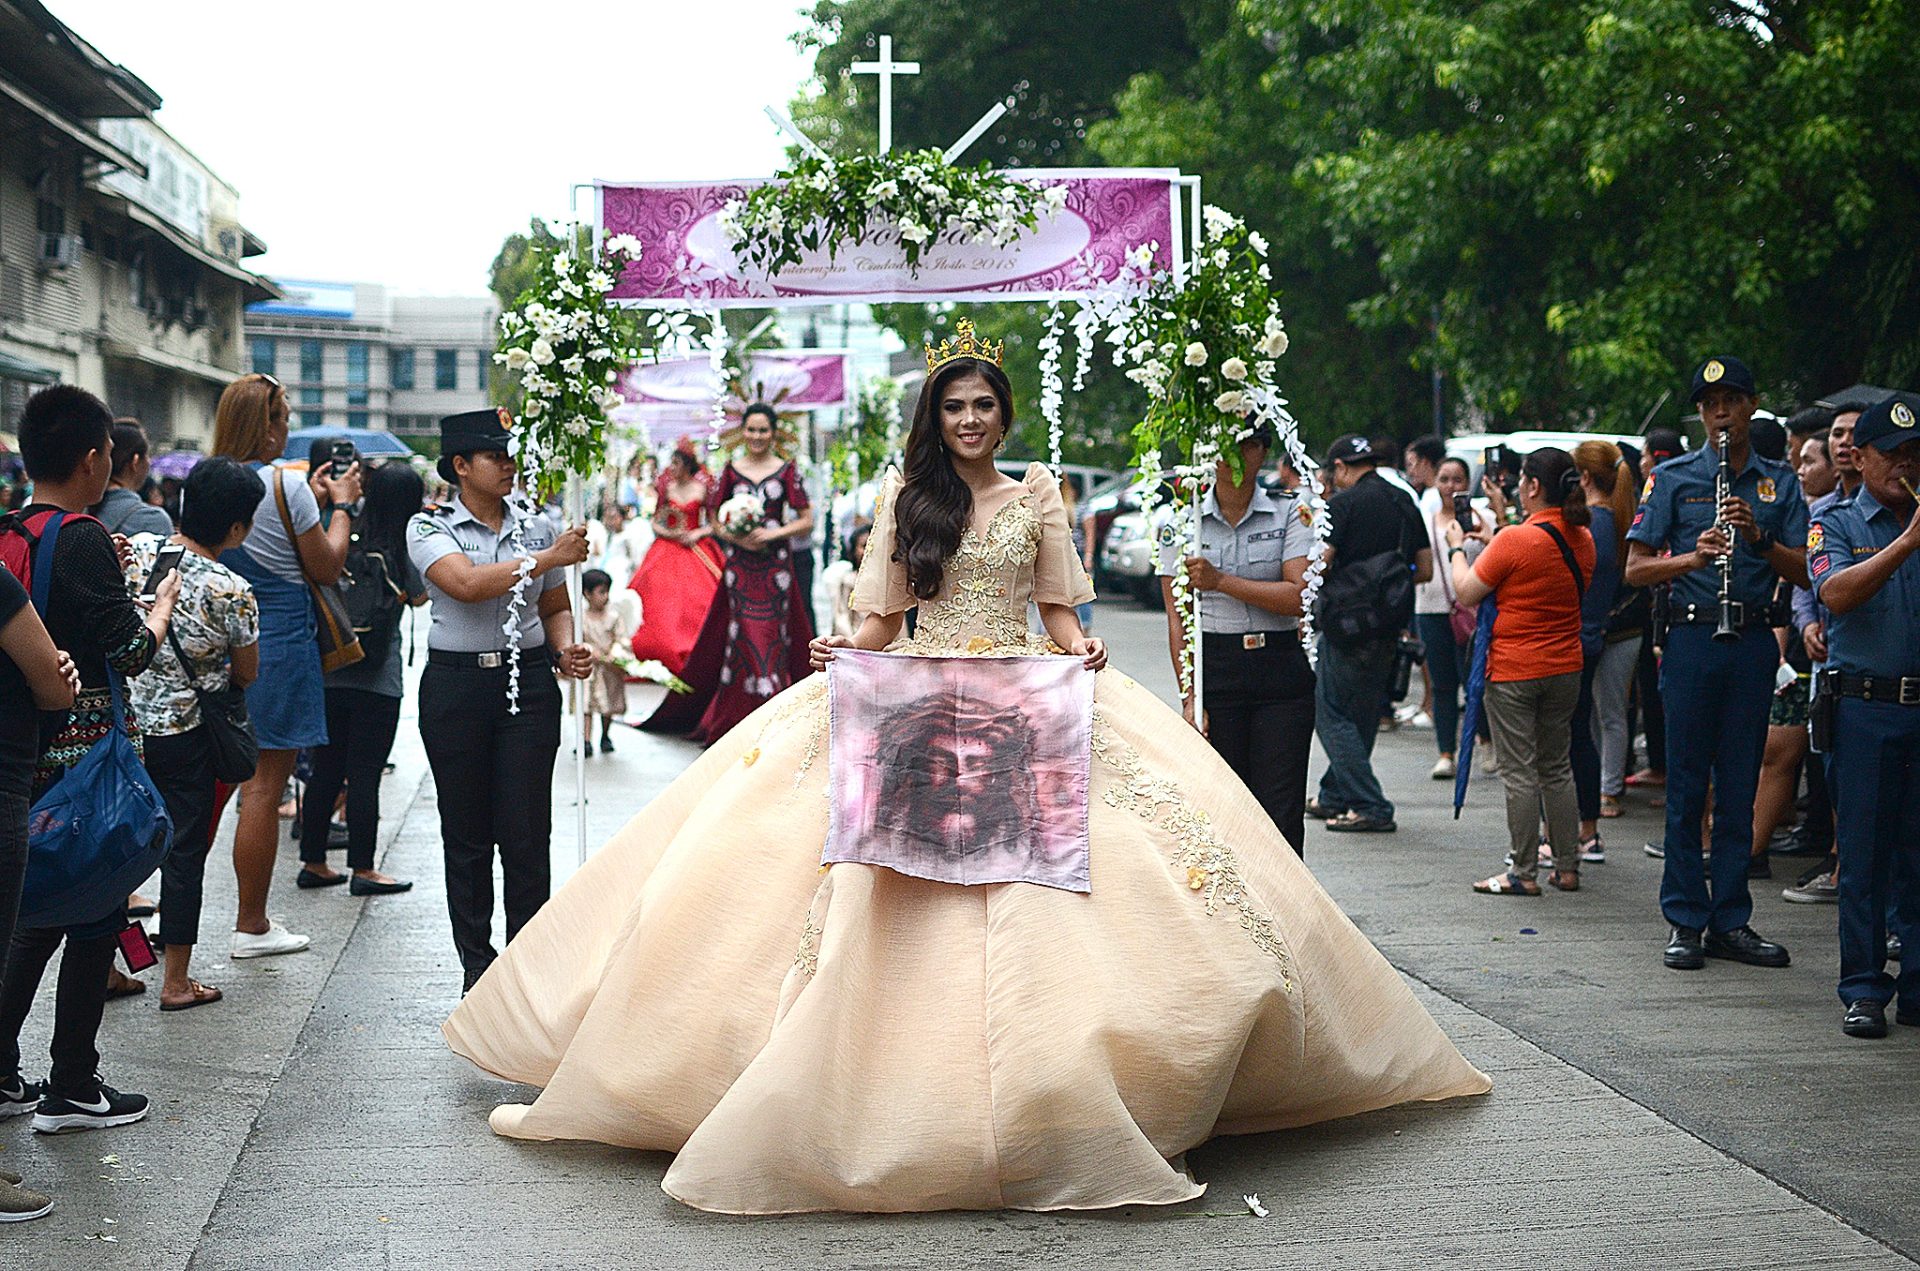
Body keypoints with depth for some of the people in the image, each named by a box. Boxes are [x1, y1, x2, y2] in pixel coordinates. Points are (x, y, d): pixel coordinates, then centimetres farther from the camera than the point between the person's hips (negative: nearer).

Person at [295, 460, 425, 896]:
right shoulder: (400, 549, -10)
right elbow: (419, 597, 3)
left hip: (330, 675, 5)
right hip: (377, 679, -4)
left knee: (324, 771, 11)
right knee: (365, 774, 0)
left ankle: (313, 862, 18)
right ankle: (362, 869, 4)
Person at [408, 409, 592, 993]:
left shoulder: (537, 526, 9)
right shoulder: (429, 527, -1)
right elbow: (466, 584, -19)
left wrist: (566, 651, -3)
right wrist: (547, 559, -21)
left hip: (528, 684, 2)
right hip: (456, 686, -2)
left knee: (526, 834, -2)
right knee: (465, 833, 5)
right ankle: (477, 966, 15)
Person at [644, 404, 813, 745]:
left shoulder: (787, 470, 4)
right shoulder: (732, 470, 8)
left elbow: (807, 522, 2)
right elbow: (716, 520, 11)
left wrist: (772, 534, -12)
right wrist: (736, 538, -9)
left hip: (776, 564, -1)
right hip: (740, 565, 1)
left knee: (772, 634, -3)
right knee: (744, 635, -4)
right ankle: (740, 717, 2)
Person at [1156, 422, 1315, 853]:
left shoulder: (1290, 514, 4)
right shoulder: (1180, 522, 6)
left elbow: (1298, 597, -8)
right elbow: (1177, 619, 3)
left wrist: (1221, 581, -16)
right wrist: (1189, 697, -6)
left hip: (1281, 673, 0)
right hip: (1214, 670, 0)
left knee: (1281, 816, -4)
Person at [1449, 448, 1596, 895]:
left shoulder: (1514, 540, -19)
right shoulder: (1582, 540, 3)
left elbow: (1466, 593, -10)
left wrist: (1457, 548, 7)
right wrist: (1496, 536, 20)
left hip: (1514, 671, -6)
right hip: (1565, 669, 7)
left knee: (1519, 772, 0)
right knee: (1558, 769, 15)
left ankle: (1524, 872, 2)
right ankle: (1567, 867, 17)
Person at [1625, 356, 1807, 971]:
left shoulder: (1779, 482, 10)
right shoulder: (1672, 479, 4)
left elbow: (1805, 572, 3)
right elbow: (1635, 569, -1)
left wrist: (1757, 537, -14)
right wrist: (1694, 556, -18)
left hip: (1753, 642, 2)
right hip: (1692, 638, -2)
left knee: (1740, 787, 6)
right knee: (1687, 786, 1)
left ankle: (1731, 920, 13)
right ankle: (1685, 922, 7)